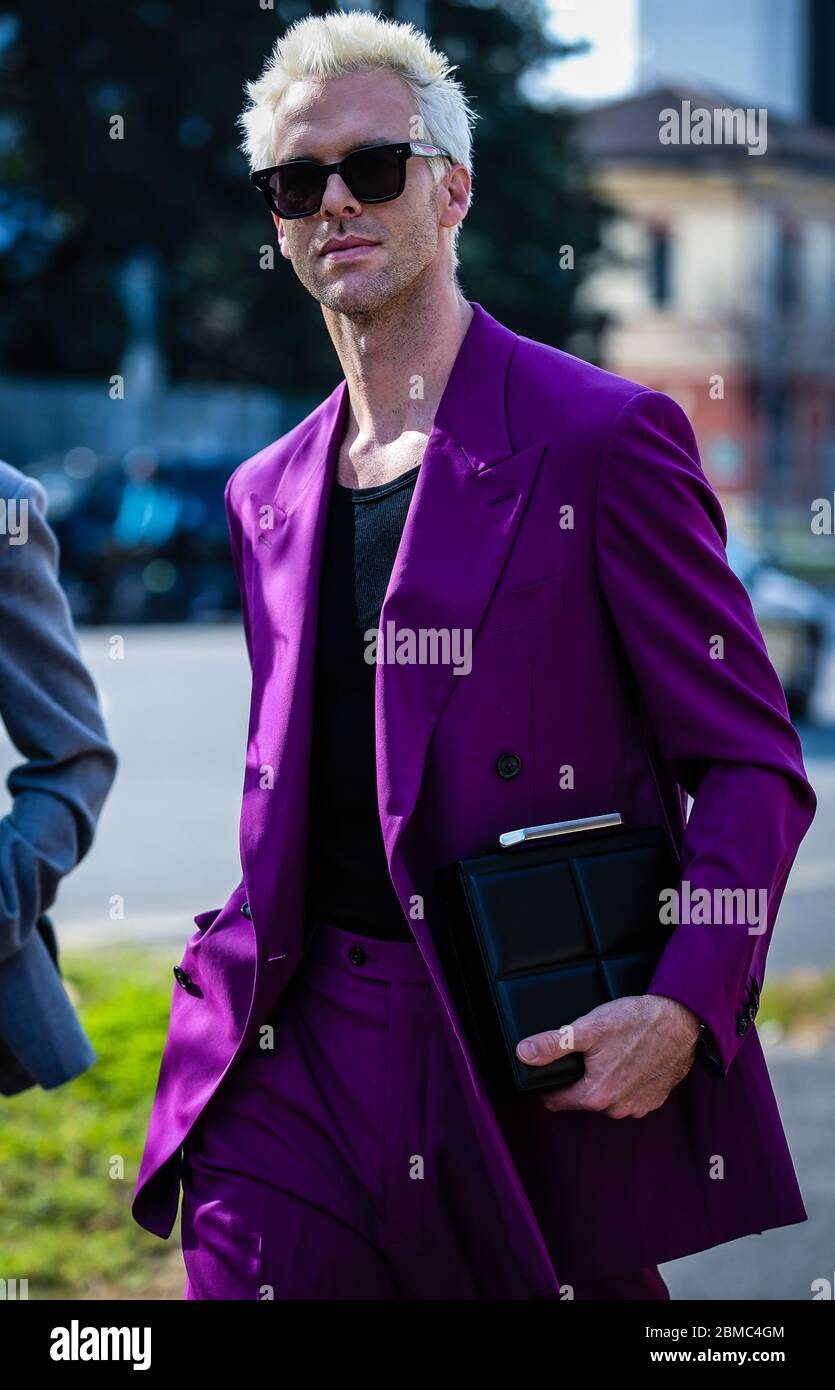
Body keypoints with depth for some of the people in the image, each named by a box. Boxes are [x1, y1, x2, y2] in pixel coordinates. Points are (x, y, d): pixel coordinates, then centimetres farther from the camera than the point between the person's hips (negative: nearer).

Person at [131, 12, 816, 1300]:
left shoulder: (603, 439, -4)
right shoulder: (269, 494, 15)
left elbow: (754, 767, -5)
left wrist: (687, 1010, -18)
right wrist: (232, 985, 10)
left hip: (549, 1061, -4)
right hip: (302, 1051, 4)